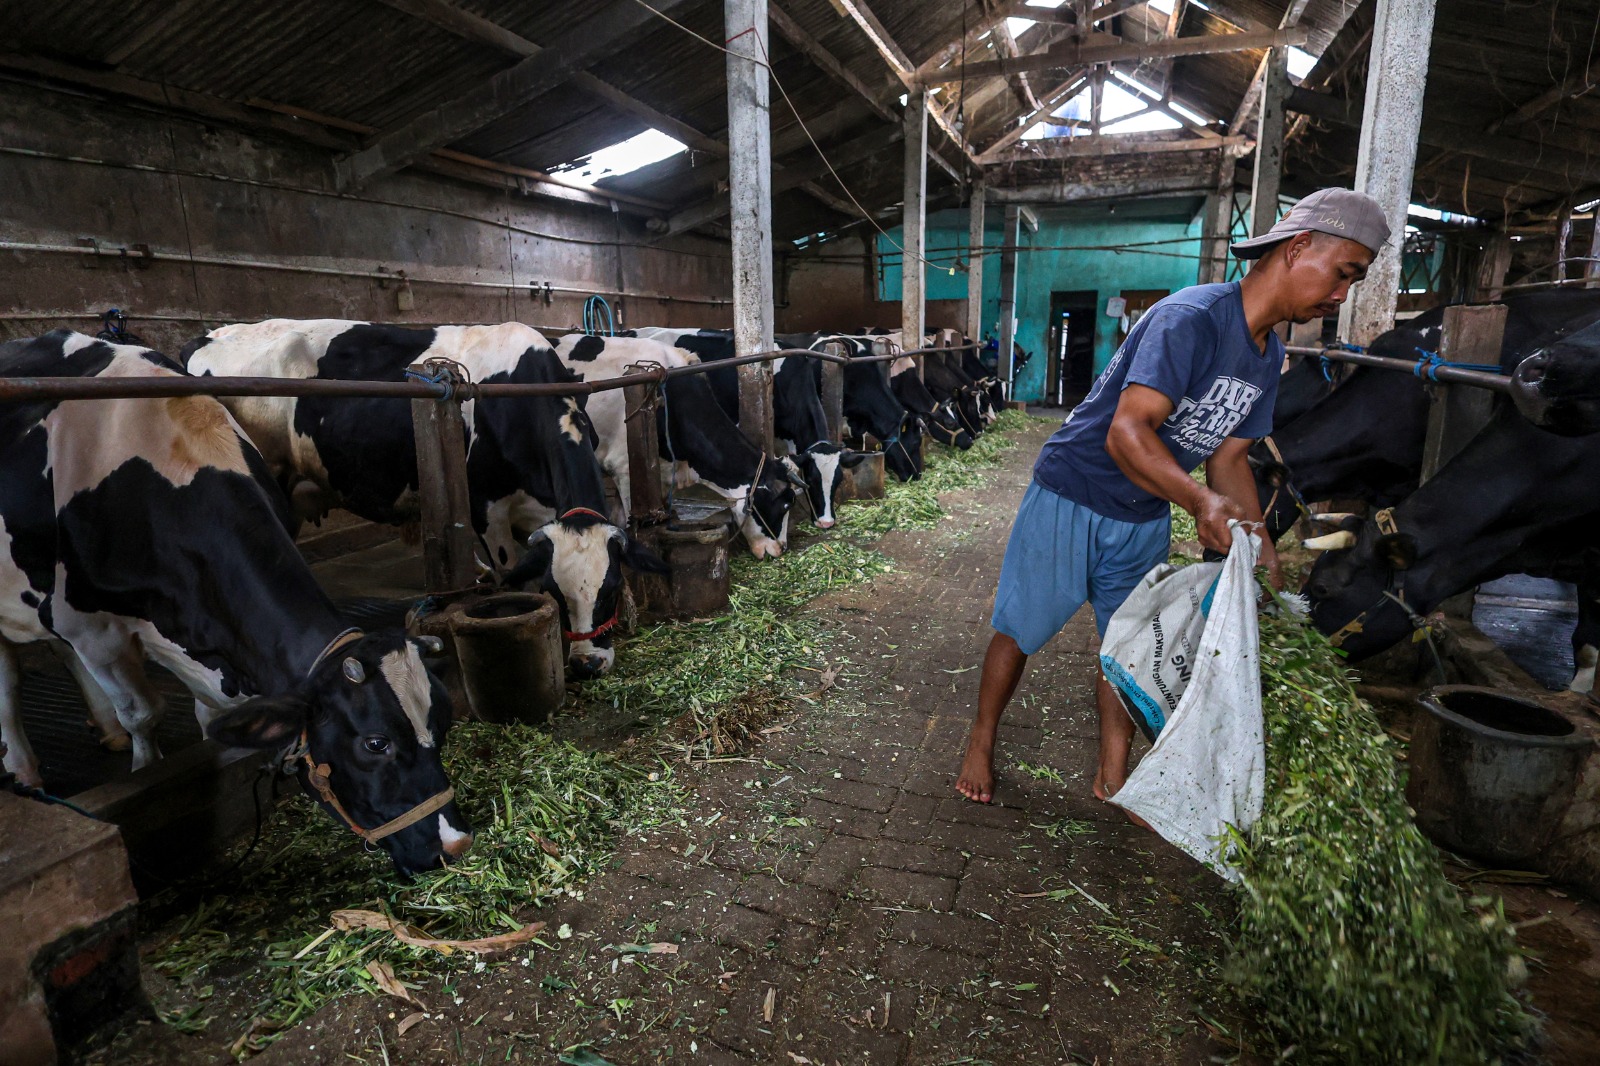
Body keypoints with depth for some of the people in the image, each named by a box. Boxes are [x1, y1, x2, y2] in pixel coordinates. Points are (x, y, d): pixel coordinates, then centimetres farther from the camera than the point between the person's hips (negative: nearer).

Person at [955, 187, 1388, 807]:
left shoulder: (1269, 356, 6)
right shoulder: (1193, 317, -23)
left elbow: (1228, 457, 8)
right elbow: (1127, 433, -31)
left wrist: (1264, 558, -1)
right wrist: (1201, 502, -44)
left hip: (1145, 521, 8)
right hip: (1071, 500, -8)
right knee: (1020, 632, 5)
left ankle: (1112, 778, 29)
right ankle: (981, 742, 28)